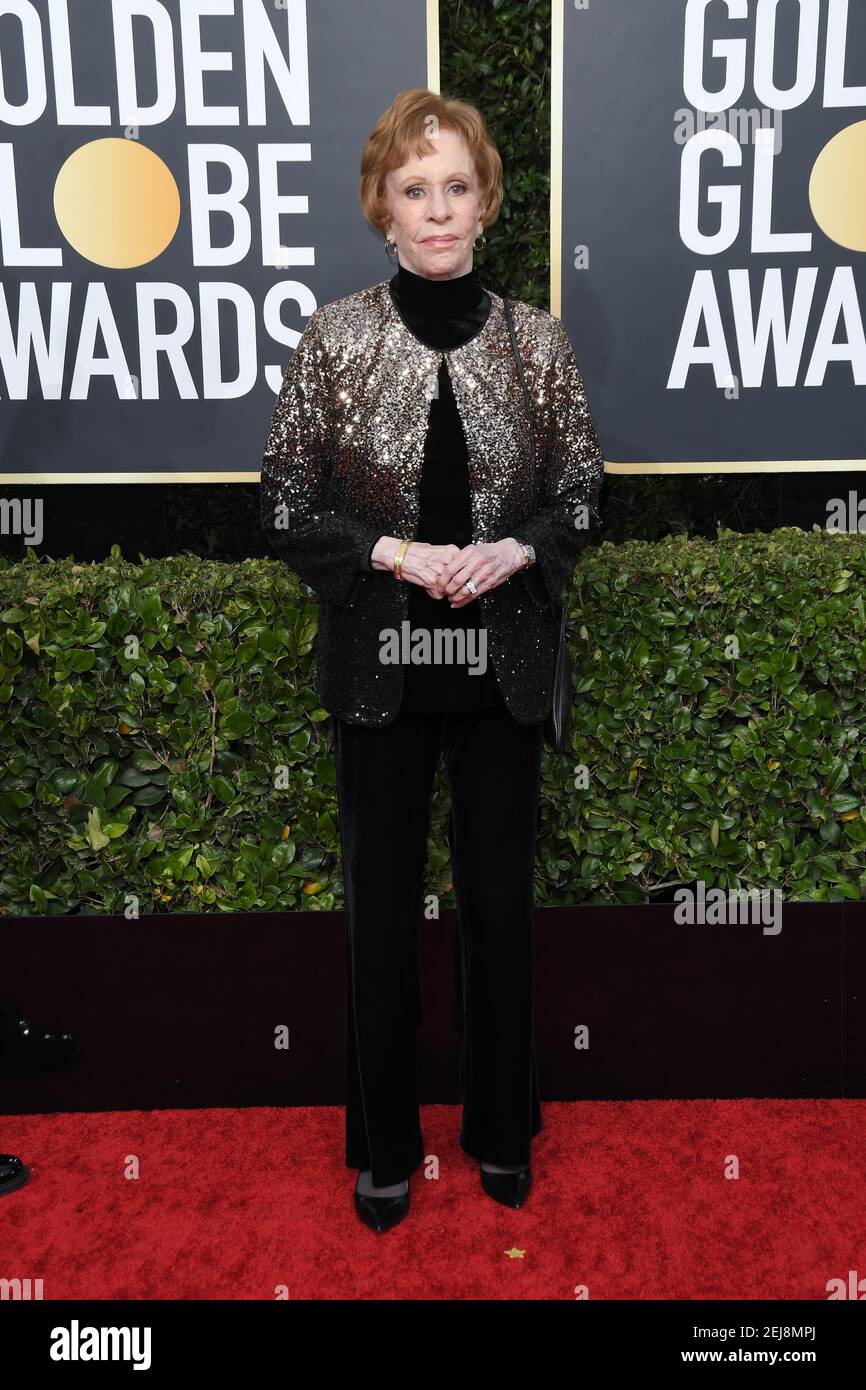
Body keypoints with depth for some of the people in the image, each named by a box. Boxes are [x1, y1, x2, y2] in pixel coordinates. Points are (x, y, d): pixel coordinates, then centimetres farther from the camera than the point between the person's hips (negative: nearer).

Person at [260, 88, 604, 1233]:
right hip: (381, 665, -1)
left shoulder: (538, 340, 0)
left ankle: (502, 1128, 35)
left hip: (503, 662, 1)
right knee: (382, 902, 10)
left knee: (500, 896, 12)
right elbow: (285, 506, -2)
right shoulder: (335, 336, -4)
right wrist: (392, 552, -17)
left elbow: (582, 495, 6)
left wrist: (515, 550, -14)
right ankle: (384, 1144, 31)